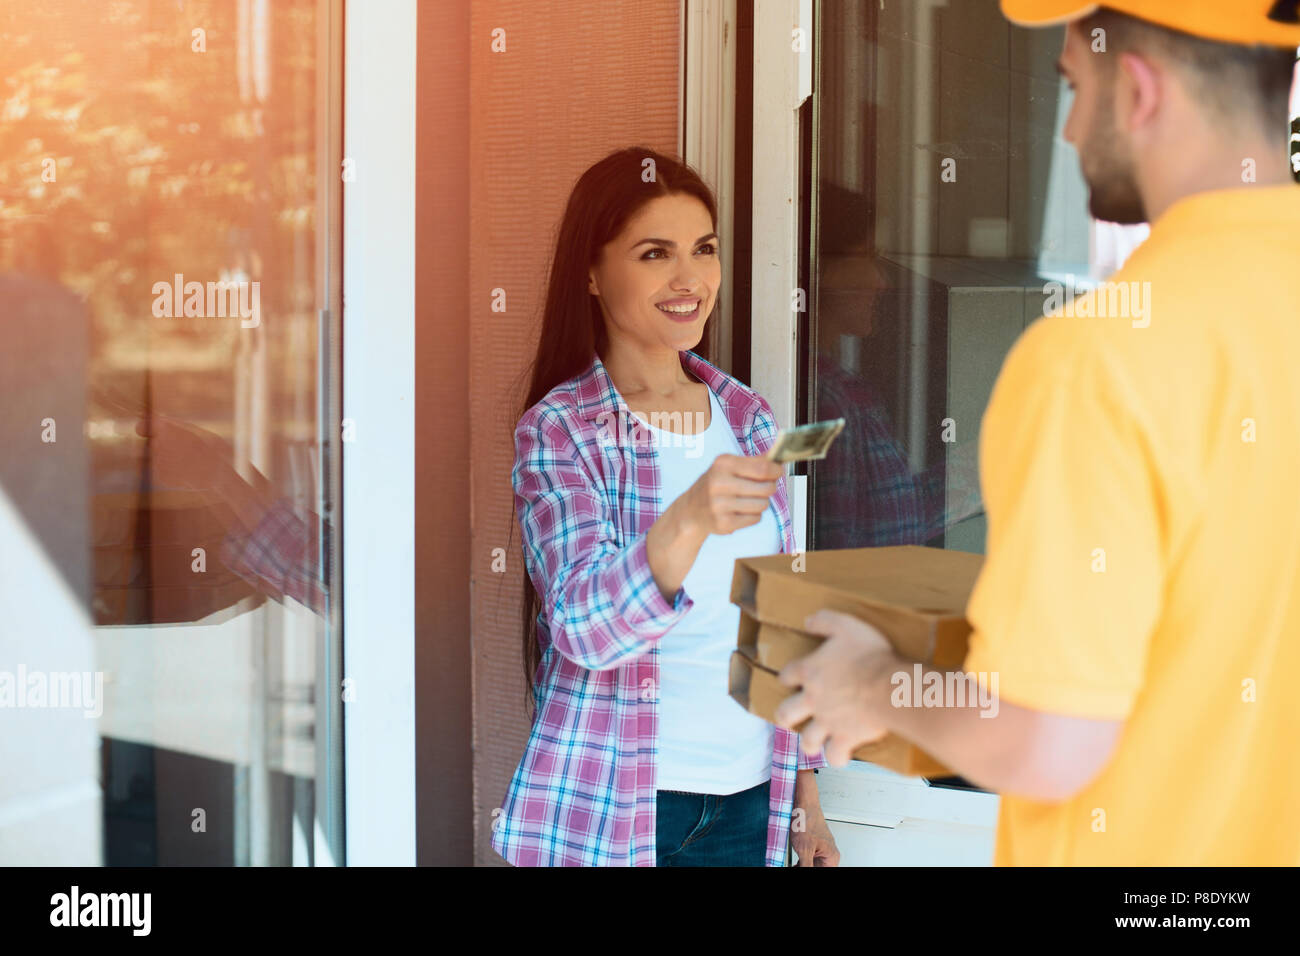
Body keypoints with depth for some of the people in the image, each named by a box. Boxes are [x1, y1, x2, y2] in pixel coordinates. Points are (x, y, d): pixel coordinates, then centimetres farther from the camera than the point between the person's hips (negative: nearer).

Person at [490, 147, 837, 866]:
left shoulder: (748, 418, 7)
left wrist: (805, 796, 11)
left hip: (749, 800, 4)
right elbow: (586, 628, -22)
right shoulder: (559, 429, -8)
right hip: (614, 808, -4)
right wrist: (689, 521, -38)